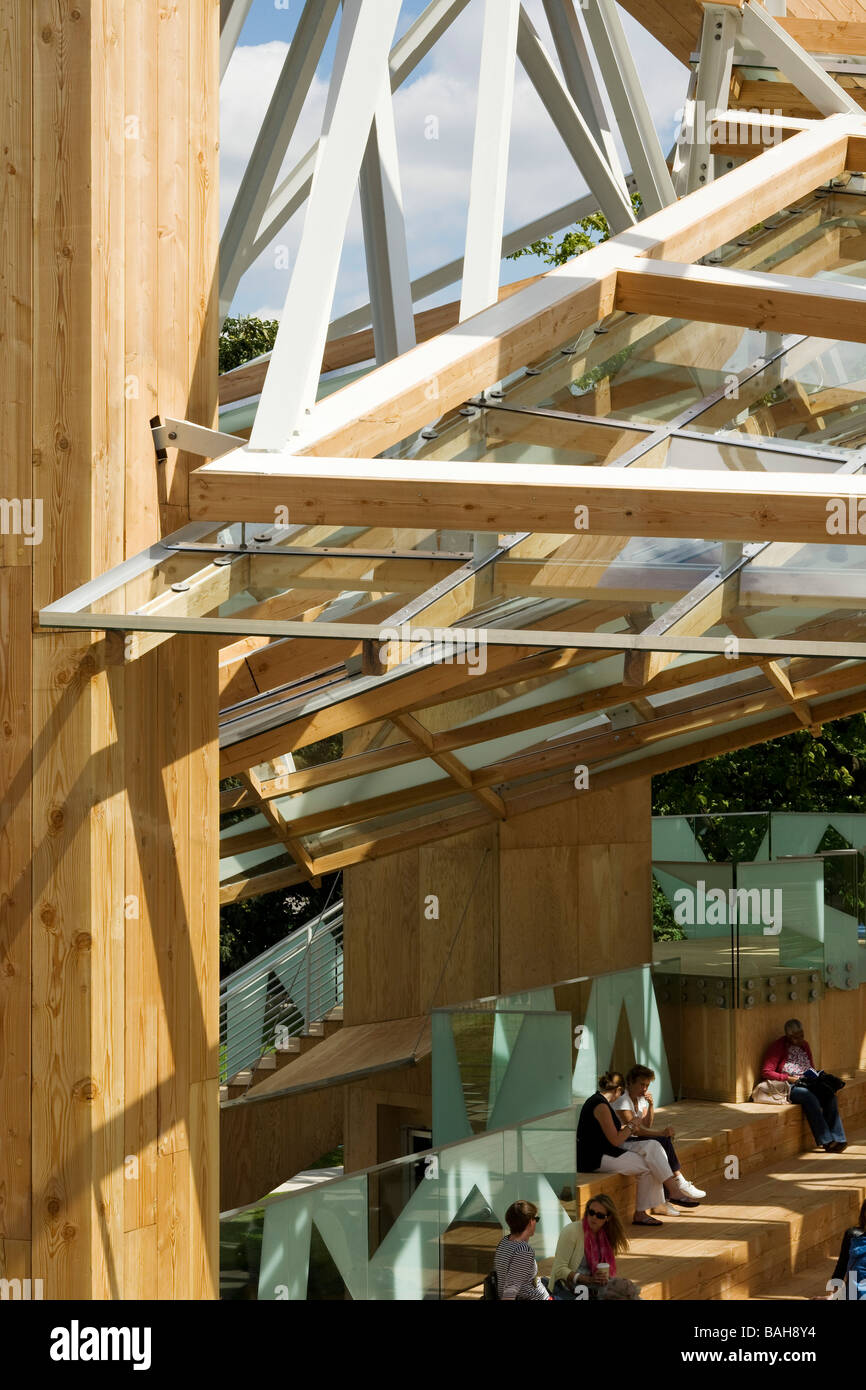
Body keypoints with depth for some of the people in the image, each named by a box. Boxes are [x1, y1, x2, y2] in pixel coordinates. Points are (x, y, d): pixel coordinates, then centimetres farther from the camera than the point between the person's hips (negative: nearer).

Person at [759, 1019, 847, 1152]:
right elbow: (766, 1072, -10)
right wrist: (789, 1078, -17)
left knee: (829, 1093, -24)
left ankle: (837, 1138, -29)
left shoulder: (804, 1045, 17)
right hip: (787, 1087, -6)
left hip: (807, 1084, 6)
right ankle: (826, 1141, -35)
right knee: (809, 1096, -35)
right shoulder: (778, 1047, -4)